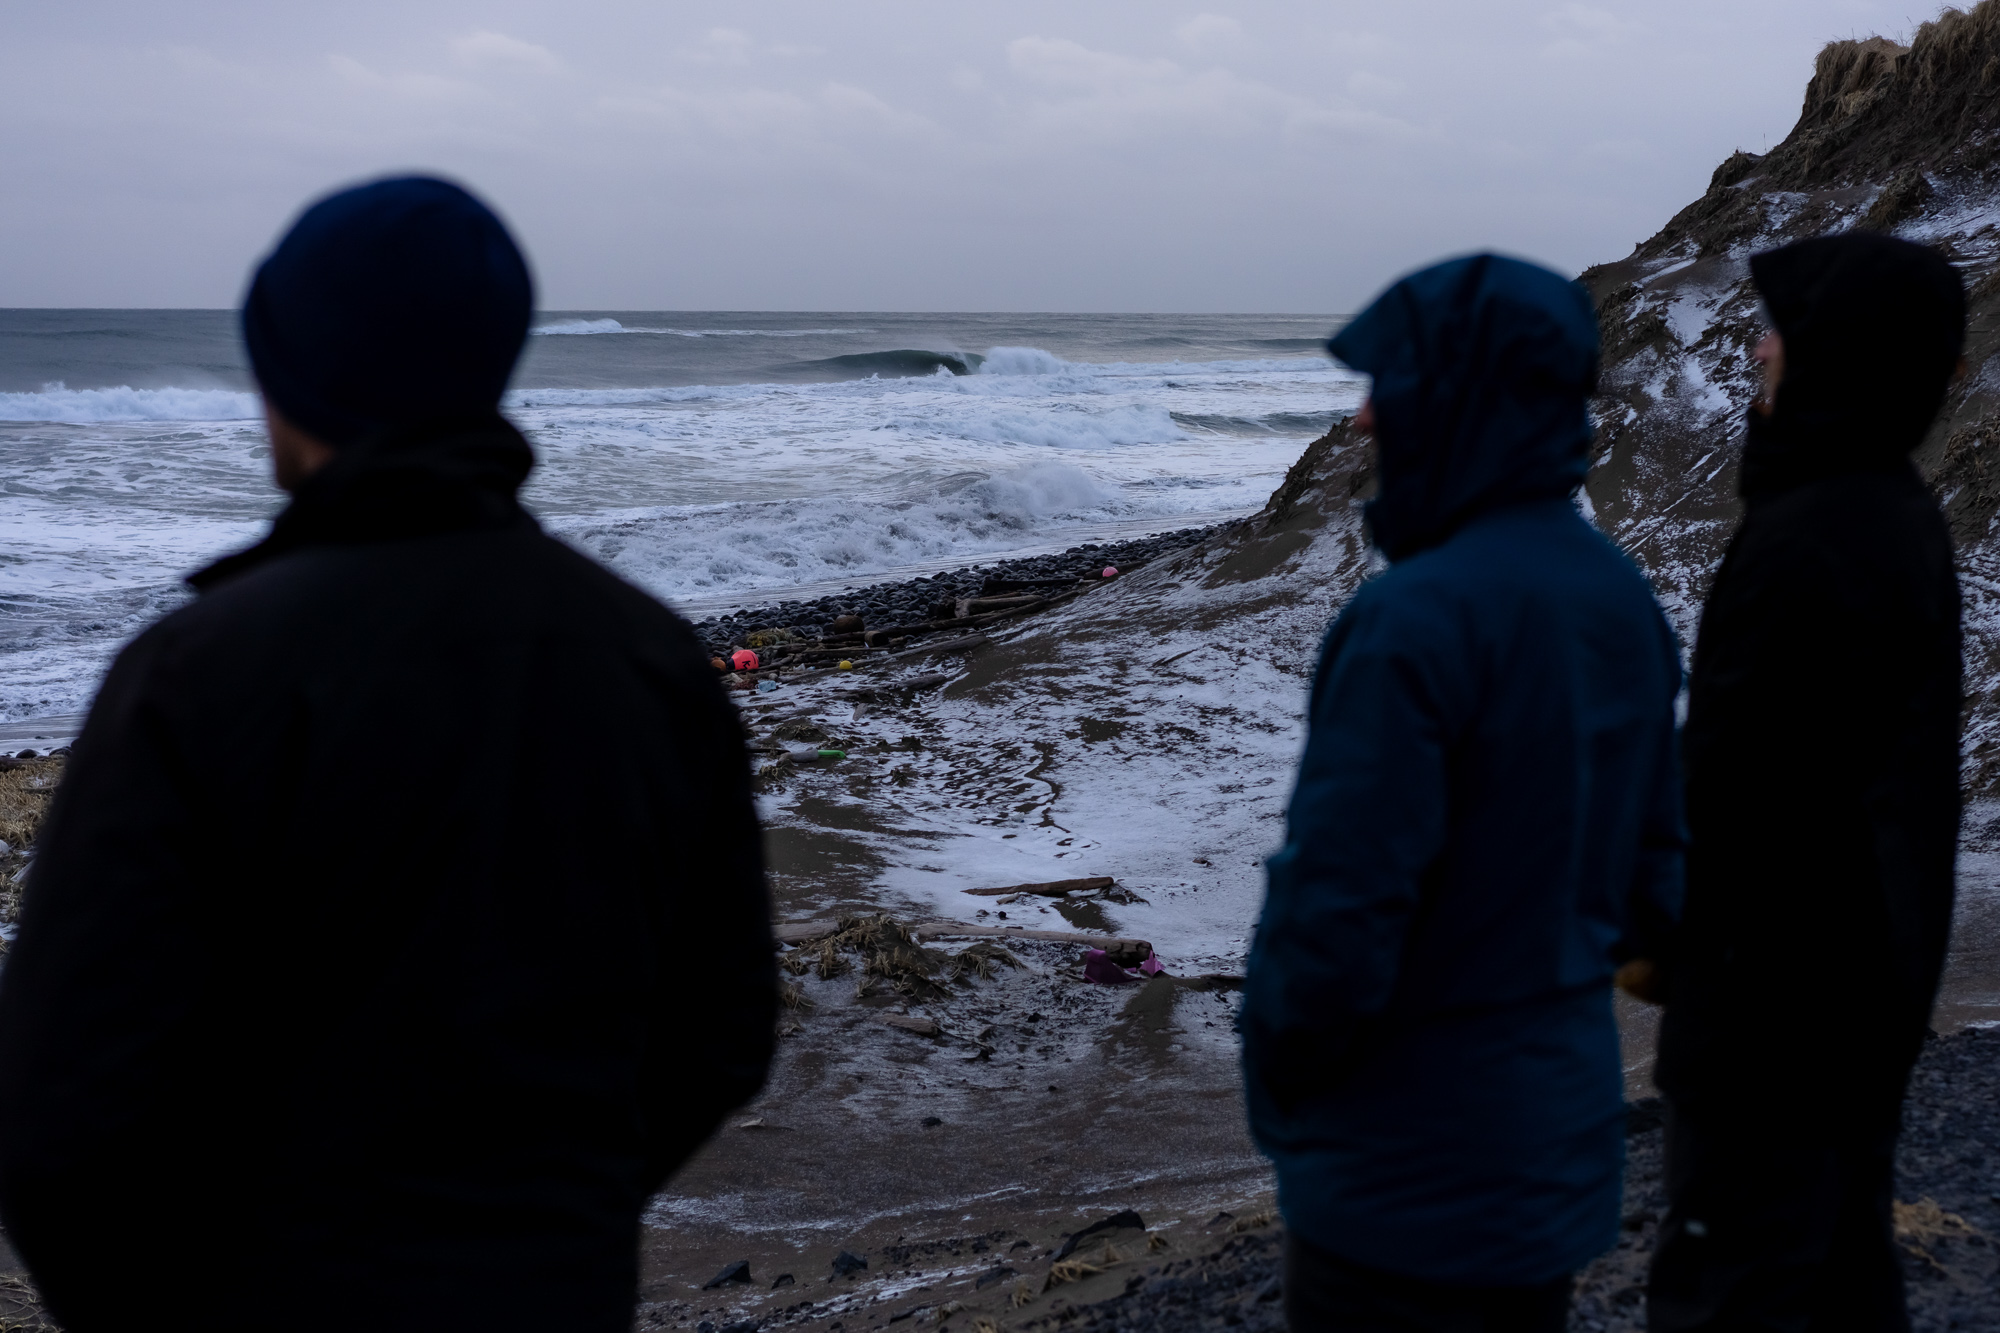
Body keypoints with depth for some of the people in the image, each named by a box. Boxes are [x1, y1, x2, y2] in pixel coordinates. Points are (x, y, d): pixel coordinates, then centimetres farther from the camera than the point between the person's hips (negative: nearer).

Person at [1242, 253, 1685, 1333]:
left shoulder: (1417, 619, -24)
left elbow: (1337, 913, -24)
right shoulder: (1622, 603, 2)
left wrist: (1277, 1077, -7)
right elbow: (1652, 869, 9)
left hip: (1406, 1176, -7)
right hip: (1563, 1142, 8)